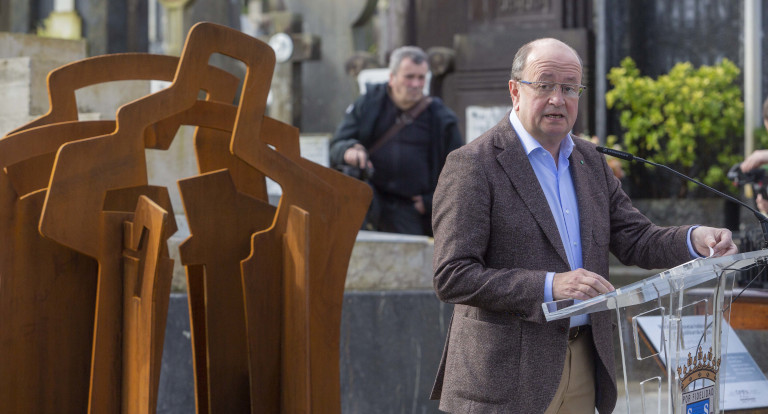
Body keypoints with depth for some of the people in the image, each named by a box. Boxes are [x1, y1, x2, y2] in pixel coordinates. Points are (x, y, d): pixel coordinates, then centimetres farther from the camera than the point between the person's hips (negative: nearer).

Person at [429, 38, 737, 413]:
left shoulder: (590, 161, 13)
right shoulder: (472, 165, -10)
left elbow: (634, 241, 12)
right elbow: (452, 277, -17)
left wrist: (696, 240, -8)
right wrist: (550, 286, -25)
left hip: (583, 365, 6)